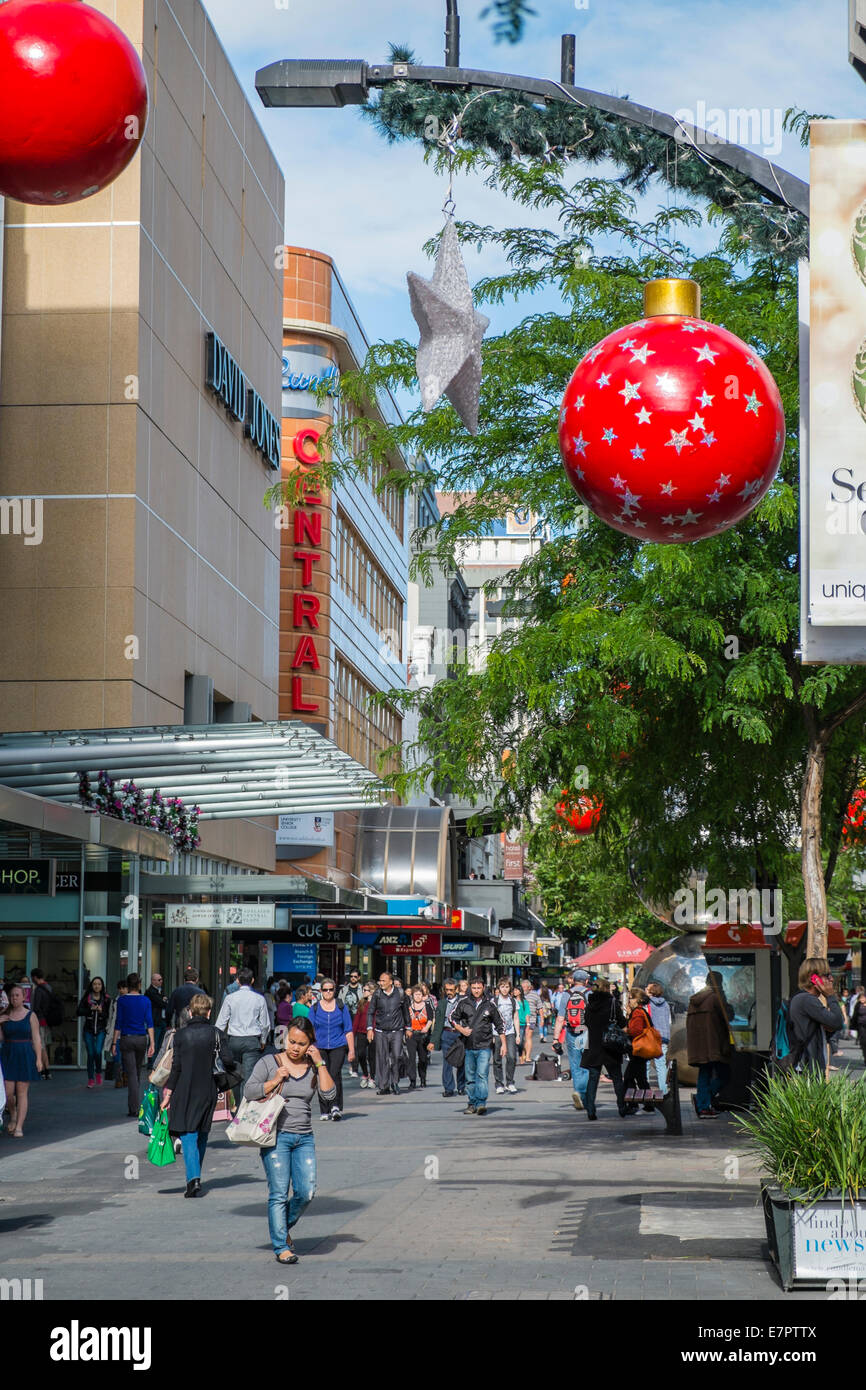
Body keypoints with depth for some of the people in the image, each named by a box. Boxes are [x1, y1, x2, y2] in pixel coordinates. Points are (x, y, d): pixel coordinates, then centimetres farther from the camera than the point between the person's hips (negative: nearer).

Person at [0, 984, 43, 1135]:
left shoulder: (30, 1015, 0)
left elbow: (36, 1038, -2)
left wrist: (39, 1058, -8)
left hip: (25, 1056, -2)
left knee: (22, 1092, -2)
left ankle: (19, 1127, 1)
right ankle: (13, 1115, 28)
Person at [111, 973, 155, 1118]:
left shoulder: (122, 1000, -5)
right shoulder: (145, 1000, 1)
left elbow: (118, 1023, -5)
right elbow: (149, 1023, -2)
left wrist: (115, 1042, 0)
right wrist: (152, 1043, -1)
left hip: (127, 1039, -3)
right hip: (142, 1039, 3)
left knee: (131, 1074, -3)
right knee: (138, 1073, 18)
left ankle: (135, 1109, -8)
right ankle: (134, 1104, 28)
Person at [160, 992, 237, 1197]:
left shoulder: (181, 1035, -4)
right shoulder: (215, 1034, -1)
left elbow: (176, 1067, -6)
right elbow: (228, 1061, -7)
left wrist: (168, 1093, -1)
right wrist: (232, 1071, 16)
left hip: (185, 1092, -2)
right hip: (208, 1092, 2)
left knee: (188, 1135, -6)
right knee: (202, 1135, 17)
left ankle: (194, 1179, -22)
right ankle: (195, 1177, 26)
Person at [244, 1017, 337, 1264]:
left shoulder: (314, 1067, 9)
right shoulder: (269, 1063, 2)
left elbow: (329, 1095, -3)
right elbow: (249, 1091, -3)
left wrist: (320, 1064, -7)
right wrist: (275, 1081, -13)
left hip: (304, 1138, 3)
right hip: (276, 1136, -3)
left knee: (306, 1192, -5)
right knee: (279, 1194, -5)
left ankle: (284, 1227, 22)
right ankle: (281, 1247, 2)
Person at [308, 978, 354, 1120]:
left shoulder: (341, 1007, 7)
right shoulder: (315, 1008, 8)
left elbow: (348, 1031, 9)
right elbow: (310, 1030, 10)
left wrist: (351, 1050, 4)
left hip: (338, 1046, -1)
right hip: (320, 1047, 1)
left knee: (335, 1074, -18)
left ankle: (336, 1106, -16)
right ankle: (324, 1111, 6)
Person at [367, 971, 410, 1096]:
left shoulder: (400, 993, 1)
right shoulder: (377, 994, 1)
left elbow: (405, 1011, 13)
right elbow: (370, 1012, 7)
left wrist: (408, 1028, 17)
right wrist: (369, 1028, -2)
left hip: (397, 1031, -1)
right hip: (381, 1032, 1)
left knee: (396, 1056, -10)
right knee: (382, 1060, 0)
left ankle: (394, 1082, 9)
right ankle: (383, 1087, 7)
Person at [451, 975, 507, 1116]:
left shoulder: (490, 1005, 4)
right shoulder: (463, 1003, 5)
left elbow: (499, 1025, 11)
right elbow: (453, 1018, 14)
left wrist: (503, 1044, 7)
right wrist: (461, 1029, -5)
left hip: (484, 1047, -2)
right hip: (468, 1047, 2)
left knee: (482, 1075, -15)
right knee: (470, 1077, 8)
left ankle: (481, 1103, -19)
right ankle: (471, 1104, 17)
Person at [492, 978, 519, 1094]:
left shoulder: (513, 1001, 11)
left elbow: (515, 1019, 15)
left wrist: (517, 1035, 8)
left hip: (510, 1033, 2)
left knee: (512, 1057, -12)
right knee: (497, 1060, 0)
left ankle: (510, 1083, 0)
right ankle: (499, 1085, 9)